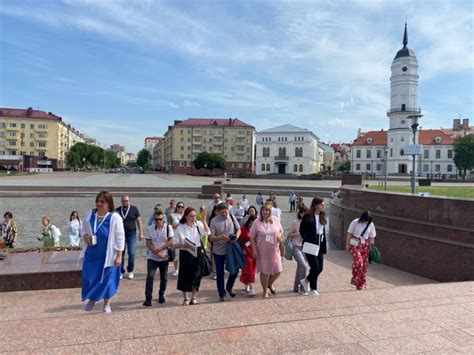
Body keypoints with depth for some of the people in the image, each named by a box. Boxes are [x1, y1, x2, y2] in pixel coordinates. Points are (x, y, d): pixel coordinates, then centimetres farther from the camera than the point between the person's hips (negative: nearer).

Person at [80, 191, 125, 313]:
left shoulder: (115, 217, -17)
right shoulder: (90, 215, -4)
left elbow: (120, 238, -13)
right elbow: (83, 229, 12)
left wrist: (119, 256, -13)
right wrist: (85, 236, -12)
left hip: (107, 255, -3)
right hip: (91, 254, 4)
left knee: (107, 279, 10)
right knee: (88, 278, 9)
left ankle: (106, 304, 31)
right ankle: (91, 299, 39)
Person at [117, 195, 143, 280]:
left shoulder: (134, 209, -2)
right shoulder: (118, 210, 0)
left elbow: (138, 221, 3)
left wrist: (141, 233, 1)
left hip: (132, 234, -1)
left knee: (131, 253, -1)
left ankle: (130, 271, 16)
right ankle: (121, 271, 19)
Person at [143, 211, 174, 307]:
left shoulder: (168, 227, -5)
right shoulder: (150, 228, -3)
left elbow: (170, 241, -8)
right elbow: (148, 243, -5)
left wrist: (159, 248, -18)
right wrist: (156, 252, -15)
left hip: (165, 257, 1)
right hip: (152, 257, 0)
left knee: (164, 278, 11)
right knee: (150, 277, -11)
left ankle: (161, 295, 30)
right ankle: (148, 298, -6)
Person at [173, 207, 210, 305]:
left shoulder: (198, 224, -1)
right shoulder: (180, 228, -4)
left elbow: (207, 232, -18)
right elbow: (175, 245, -2)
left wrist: (204, 219, -21)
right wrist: (182, 245, -23)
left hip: (197, 253, 1)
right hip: (185, 254, -1)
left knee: (196, 275, 7)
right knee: (185, 276, 7)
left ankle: (193, 298, 25)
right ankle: (185, 299, 23)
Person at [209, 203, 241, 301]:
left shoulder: (232, 217, -4)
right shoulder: (214, 221, -13)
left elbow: (238, 229, 6)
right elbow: (211, 238, -14)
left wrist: (236, 236, -15)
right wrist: (220, 237, -32)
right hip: (219, 252, -2)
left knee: (235, 269, 8)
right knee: (220, 274, 8)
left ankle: (229, 287, 35)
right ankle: (222, 294, 25)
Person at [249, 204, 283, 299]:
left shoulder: (275, 220, 0)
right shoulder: (257, 222, -8)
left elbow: (281, 231, 13)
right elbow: (252, 237, -6)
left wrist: (280, 236, -11)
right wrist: (254, 250, -10)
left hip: (274, 250, 3)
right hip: (262, 251, -3)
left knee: (277, 270, 7)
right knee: (264, 271, 5)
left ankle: (270, 284, 39)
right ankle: (265, 291, 28)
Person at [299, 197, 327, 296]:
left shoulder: (322, 217, 10)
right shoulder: (308, 217, -11)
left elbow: (323, 232, 14)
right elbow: (301, 231, -7)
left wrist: (324, 247, 9)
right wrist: (307, 240, -5)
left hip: (319, 246, 7)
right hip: (310, 246, -7)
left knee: (320, 268, 8)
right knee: (315, 267, -5)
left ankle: (306, 281, 30)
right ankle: (312, 289, 14)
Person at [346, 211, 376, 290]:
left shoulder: (371, 225, 1)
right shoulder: (355, 222, -9)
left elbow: (371, 237, 9)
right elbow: (349, 233, -2)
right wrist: (347, 244, -2)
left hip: (365, 246, 3)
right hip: (355, 245, -3)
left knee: (364, 264, 1)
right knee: (358, 261, -23)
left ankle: (361, 284, 13)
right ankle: (354, 281, -8)